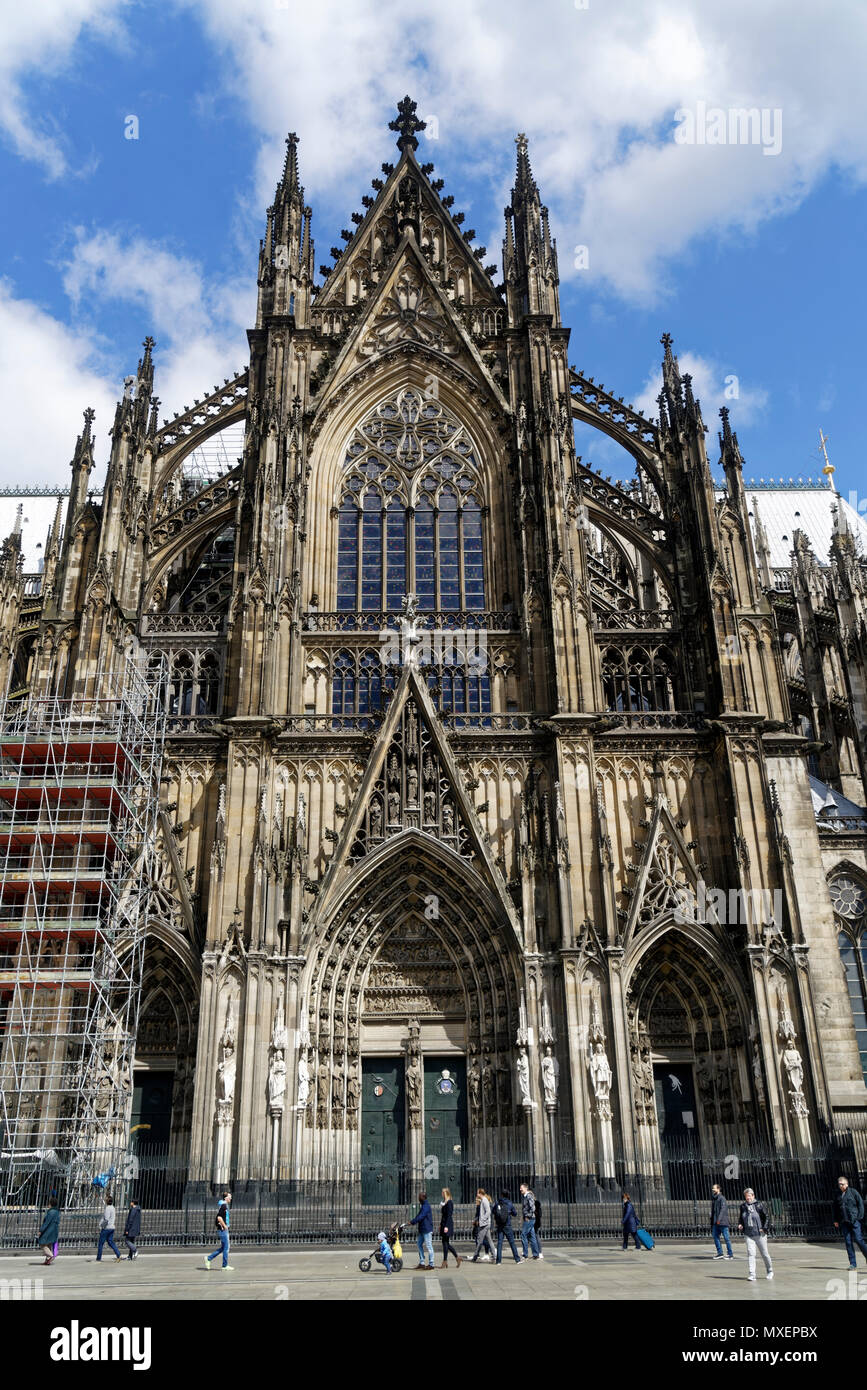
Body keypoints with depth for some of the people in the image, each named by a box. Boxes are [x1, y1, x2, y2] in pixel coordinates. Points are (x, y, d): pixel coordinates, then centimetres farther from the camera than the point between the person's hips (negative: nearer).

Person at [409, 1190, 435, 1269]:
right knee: (420, 1245, 12)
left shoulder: (426, 1206, -16)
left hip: (427, 1230, -10)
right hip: (422, 1229, 10)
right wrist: (413, 1220, 4)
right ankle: (421, 1263, 17)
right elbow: (419, 1215, 18)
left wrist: (412, 1222, -15)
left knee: (429, 1246, -4)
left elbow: (421, 1217, -21)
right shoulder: (423, 1205, 15)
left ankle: (431, 1264, 2)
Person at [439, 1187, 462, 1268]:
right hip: (443, 1224, 9)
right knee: (445, 1243, 10)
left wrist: (446, 1226, -21)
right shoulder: (444, 1202, 14)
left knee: (445, 1243, -4)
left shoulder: (449, 1203, -14)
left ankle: (445, 1262, 1)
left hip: (447, 1224, -9)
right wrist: (441, 1224, 20)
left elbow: (449, 1215, -18)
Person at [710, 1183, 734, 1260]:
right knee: (715, 1236, 5)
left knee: (726, 1238, -2)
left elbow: (723, 1209, -18)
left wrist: (719, 1219, -24)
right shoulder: (714, 1198, 16)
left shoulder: (722, 1198, -9)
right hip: (715, 1223, 8)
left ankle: (730, 1255, 5)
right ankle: (720, 1253, 14)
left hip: (722, 1222, -8)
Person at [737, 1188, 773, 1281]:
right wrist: (740, 1224, 0)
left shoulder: (759, 1205, -8)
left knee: (765, 1254, 11)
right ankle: (752, 1275, -7)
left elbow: (766, 1217, -4)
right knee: (750, 1253, -9)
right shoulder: (743, 1206, 5)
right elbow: (740, 1218, 18)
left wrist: (764, 1228, -13)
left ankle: (770, 1271, 34)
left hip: (760, 1234, -2)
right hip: (748, 1234, 2)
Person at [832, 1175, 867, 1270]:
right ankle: (853, 1263, 7)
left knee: (858, 1239, -9)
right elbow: (835, 1208, 20)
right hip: (844, 1222, 4)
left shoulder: (853, 1192, 0)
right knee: (848, 1242, 2)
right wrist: (836, 1220, 13)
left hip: (854, 1220, -4)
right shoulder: (838, 1195, 13)